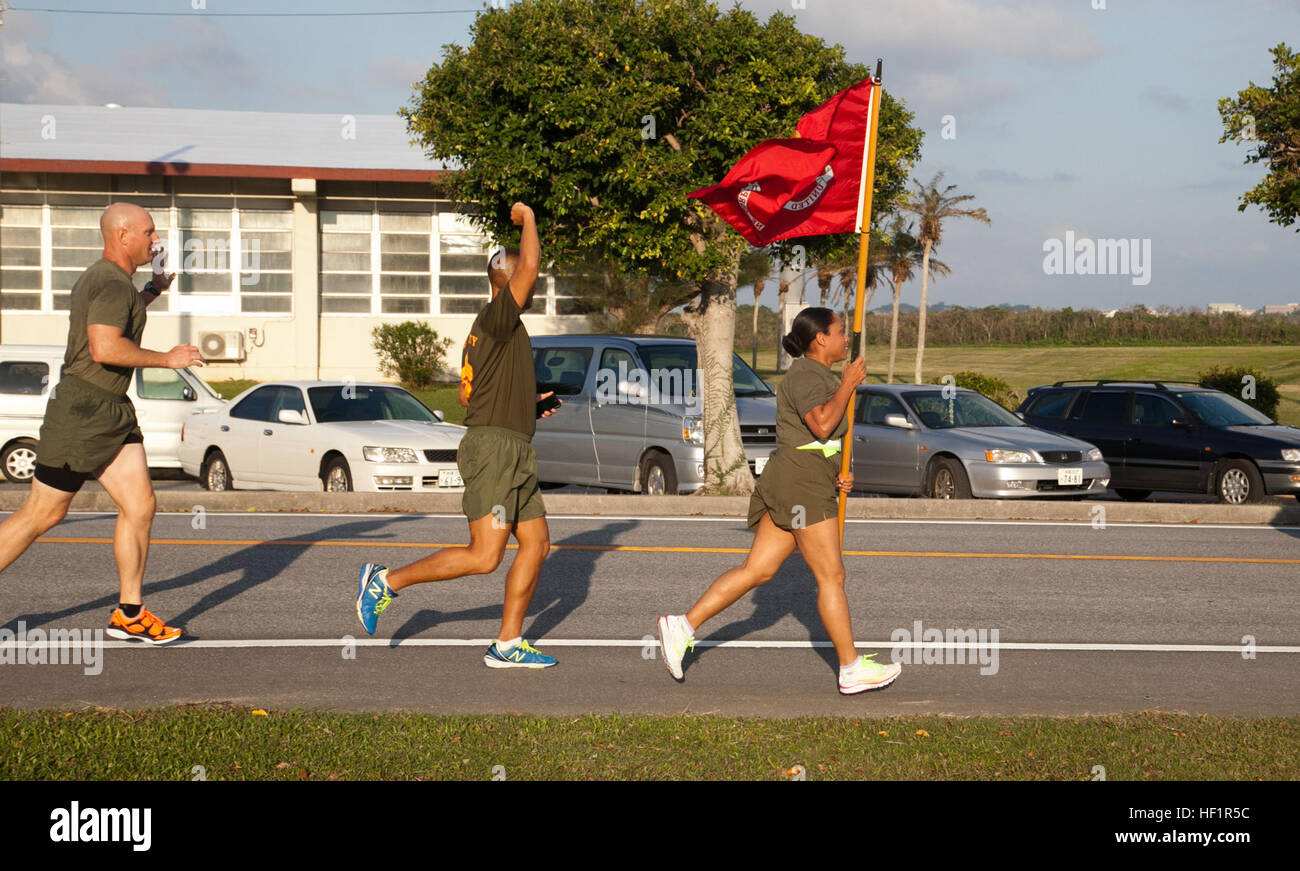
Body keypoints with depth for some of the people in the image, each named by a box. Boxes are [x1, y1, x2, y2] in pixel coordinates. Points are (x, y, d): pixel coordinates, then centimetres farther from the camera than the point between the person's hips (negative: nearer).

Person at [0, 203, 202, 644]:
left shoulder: (97, 278, 16)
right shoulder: (113, 283, -16)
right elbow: (105, 348, -29)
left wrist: (149, 294, 31)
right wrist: (167, 359, -19)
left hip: (111, 411, 10)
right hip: (83, 411, -10)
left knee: (140, 504, 3)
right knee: (42, 514, -3)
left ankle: (130, 614, 6)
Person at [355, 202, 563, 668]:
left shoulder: (489, 330, 19)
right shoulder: (497, 316, -11)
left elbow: (467, 393, 26)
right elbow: (529, 265, -25)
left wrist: (527, 403, 20)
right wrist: (527, 218, -8)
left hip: (515, 454, 11)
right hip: (492, 449, -11)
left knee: (536, 543, 7)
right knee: (484, 557, -12)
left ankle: (508, 644, 10)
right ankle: (386, 581, -1)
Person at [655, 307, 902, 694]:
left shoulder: (817, 376, 20)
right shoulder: (805, 376, -12)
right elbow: (822, 425, -28)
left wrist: (838, 474, 12)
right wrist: (849, 384, -16)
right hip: (801, 482, -10)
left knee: (757, 570, 7)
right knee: (831, 576, -5)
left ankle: (683, 626, 6)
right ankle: (852, 669, 1)